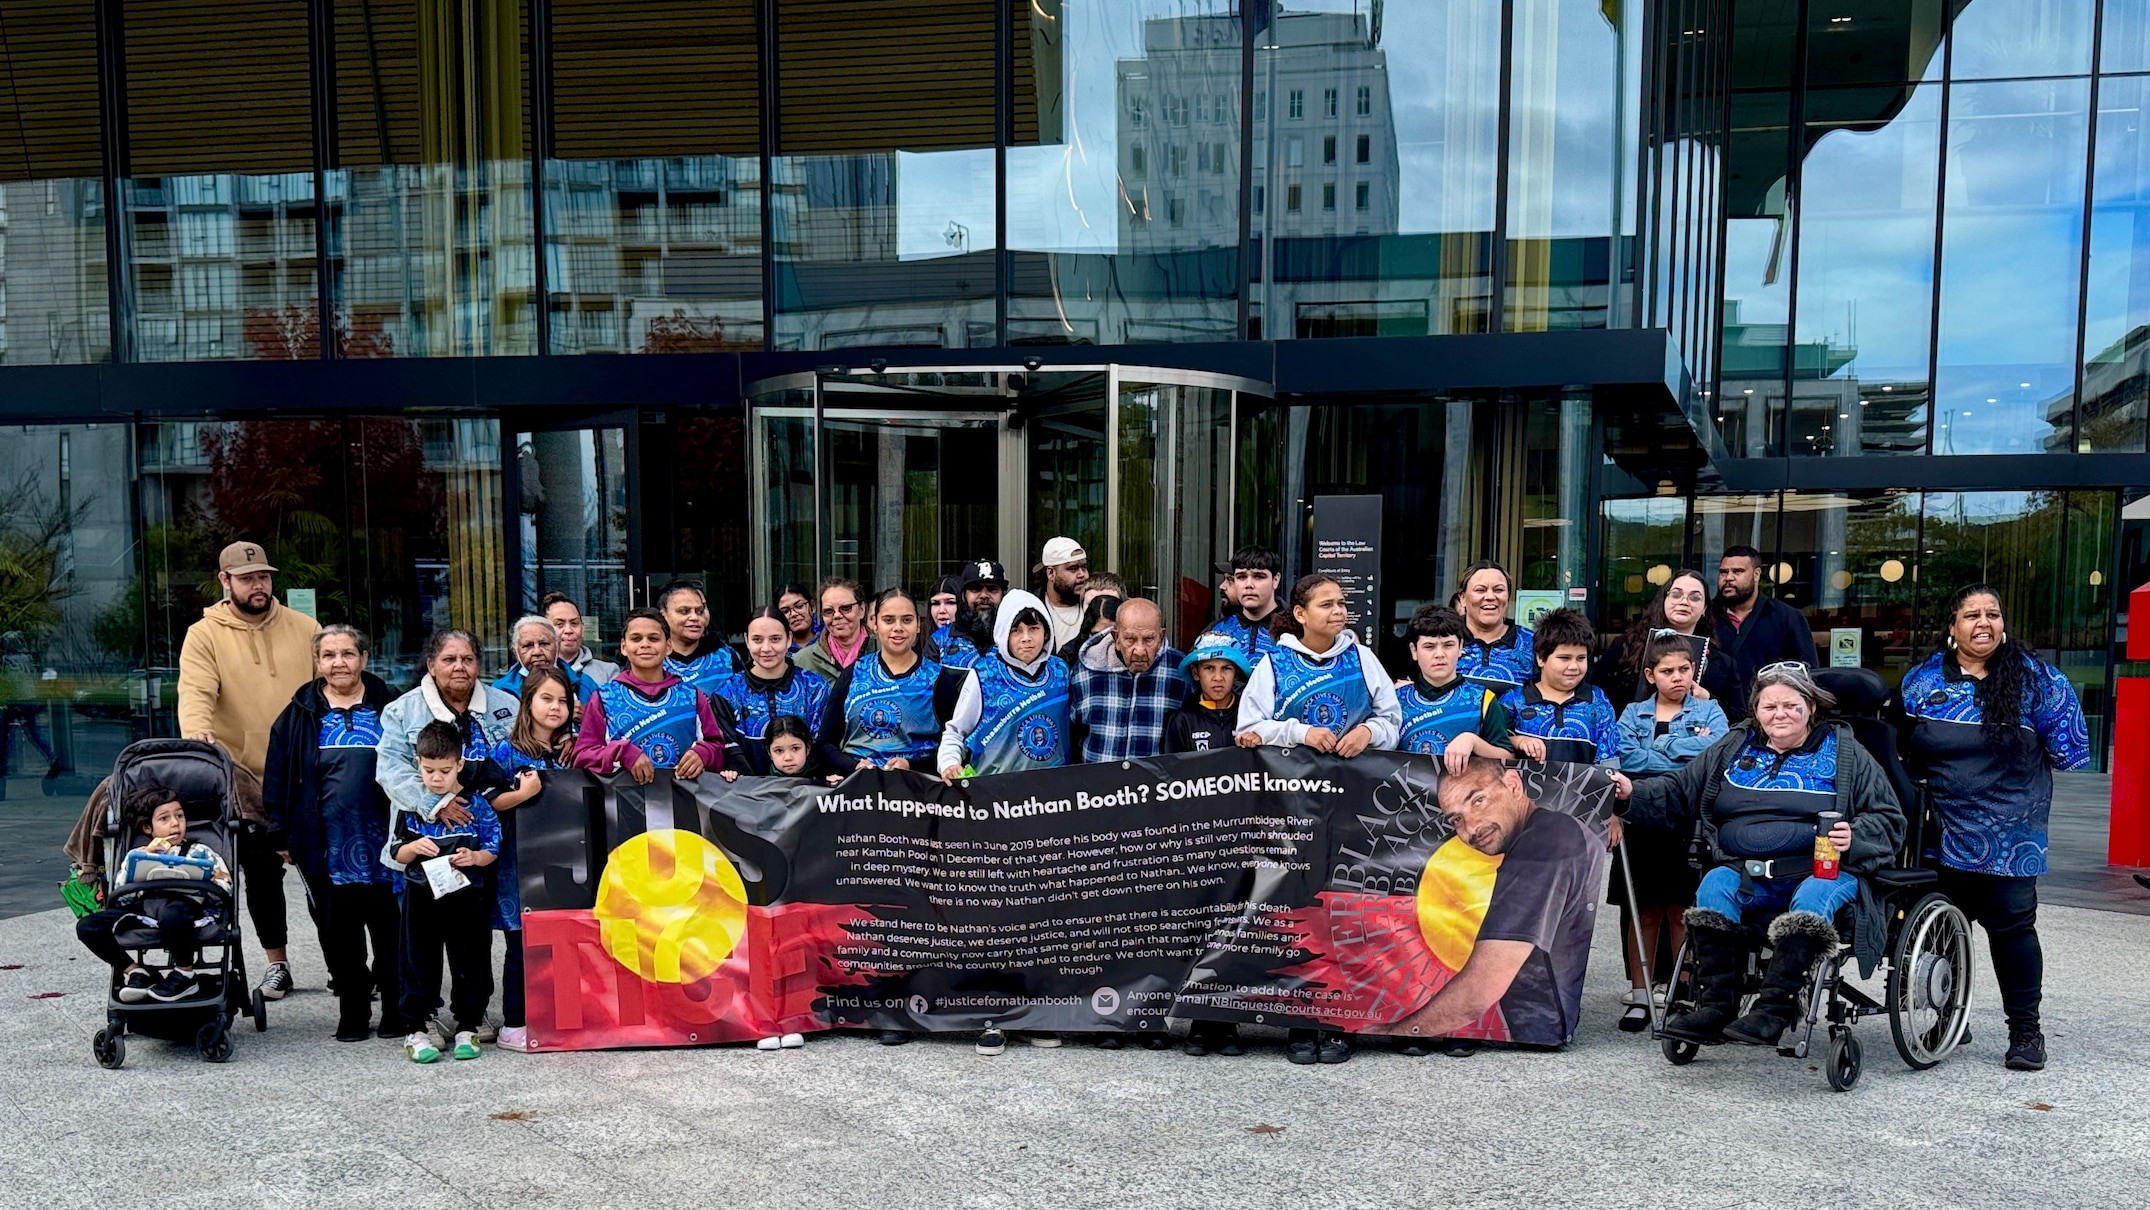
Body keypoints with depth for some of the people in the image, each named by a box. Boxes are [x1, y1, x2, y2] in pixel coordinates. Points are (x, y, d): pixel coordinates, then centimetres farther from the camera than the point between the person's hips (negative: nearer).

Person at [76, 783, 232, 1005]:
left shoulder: (199, 852, 17)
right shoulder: (137, 855, 25)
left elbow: (225, 887, 7)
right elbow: (119, 891, 9)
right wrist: (143, 855, 2)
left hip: (185, 907, -5)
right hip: (145, 908, 5)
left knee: (172, 914, -42)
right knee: (87, 926, -13)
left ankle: (185, 976, -16)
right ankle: (134, 972, -1)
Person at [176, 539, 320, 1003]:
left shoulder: (303, 628, 5)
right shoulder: (204, 636, -1)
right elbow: (195, 691, -16)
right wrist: (196, 730, -37)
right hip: (246, 778, 0)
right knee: (261, 875, 9)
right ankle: (276, 963, 23)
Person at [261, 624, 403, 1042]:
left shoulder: (389, 706, 4)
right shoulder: (301, 714, 6)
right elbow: (278, 778, 8)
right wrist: (283, 835, 3)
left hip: (382, 842, -1)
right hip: (326, 847, 1)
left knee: (390, 929, 5)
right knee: (339, 936, 8)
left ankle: (396, 1011, 17)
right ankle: (353, 1015, 19)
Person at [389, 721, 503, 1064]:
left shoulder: (476, 805, -2)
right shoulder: (411, 806, 2)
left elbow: (493, 850, 2)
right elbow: (395, 854, 5)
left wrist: (474, 858, -18)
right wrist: (413, 847, -15)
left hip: (467, 898, 0)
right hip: (422, 897, 1)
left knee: (470, 963, 6)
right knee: (420, 962, 5)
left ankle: (467, 1027, 18)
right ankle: (415, 1029, 14)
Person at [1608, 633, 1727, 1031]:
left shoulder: (1709, 711, 9)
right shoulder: (1633, 714, 11)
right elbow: (1625, 758, -7)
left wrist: (1662, 744, -7)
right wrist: (1688, 754, -7)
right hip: (1641, 821, 1)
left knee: (1682, 909, 1)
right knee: (1644, 909, 4)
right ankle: (1639, 996, 12)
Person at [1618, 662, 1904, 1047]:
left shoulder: (1844, 752, 12)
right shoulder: (1734, 748, 19)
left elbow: (1889, 820, 10)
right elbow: (1677, 793, 20)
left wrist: (1854, 838, -13)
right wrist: (1629, 796, 1)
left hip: (1824, 869, -3)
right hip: (1745, 871, 3)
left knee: (1813, 899, -35)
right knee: (1714, 886, -28)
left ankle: (1772, 1010, -38)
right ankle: (1715, 1007, -29)